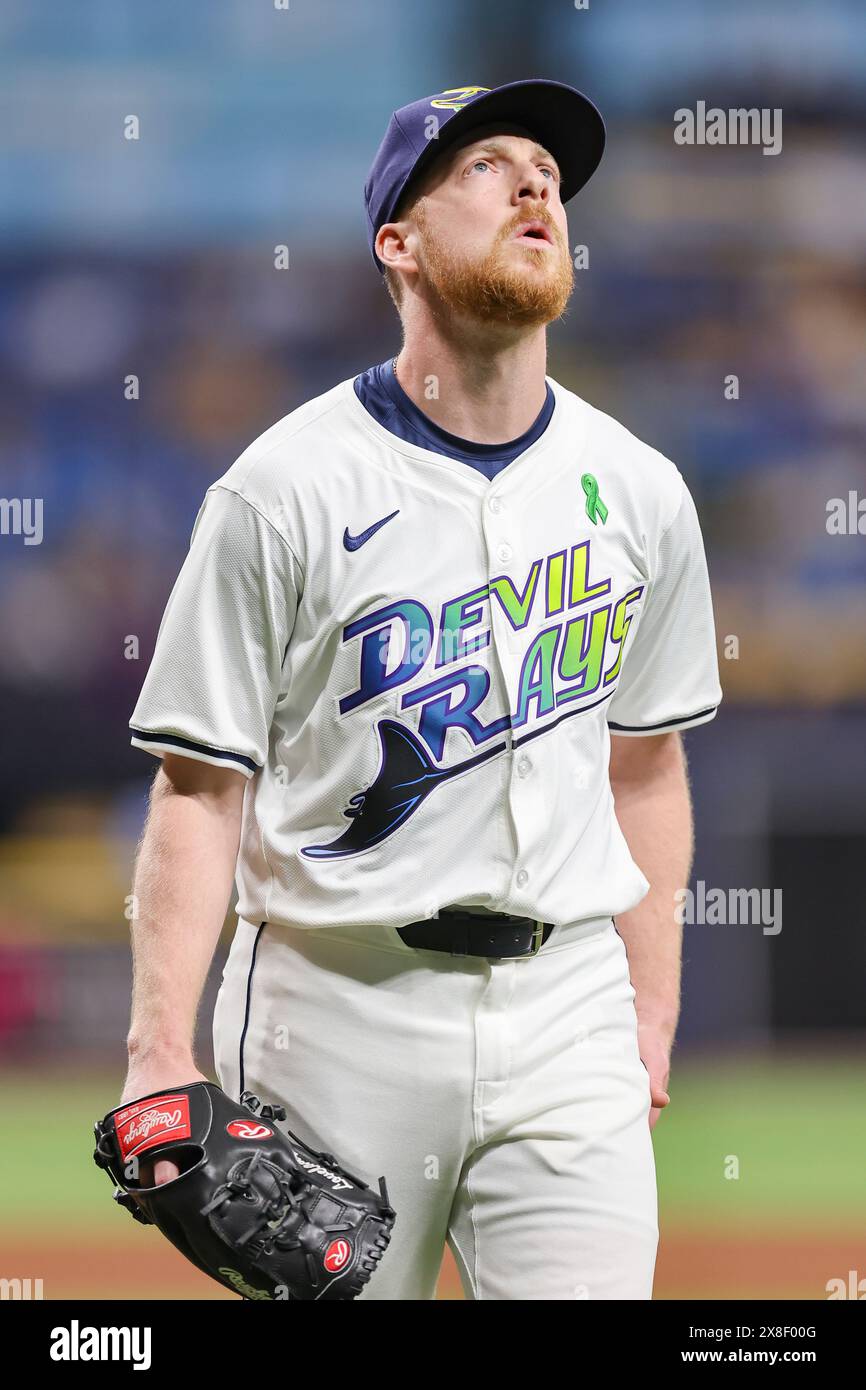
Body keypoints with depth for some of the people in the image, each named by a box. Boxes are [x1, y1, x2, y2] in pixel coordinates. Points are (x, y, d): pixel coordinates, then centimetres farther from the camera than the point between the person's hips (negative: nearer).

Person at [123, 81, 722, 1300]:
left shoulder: (639, 491, 8)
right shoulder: (285, 489, -6)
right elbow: (201, 786, -6)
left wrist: (652, 1014, 14)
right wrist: (161, 1053, -16)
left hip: (566, 1015, 3)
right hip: (340, 1015, -3)